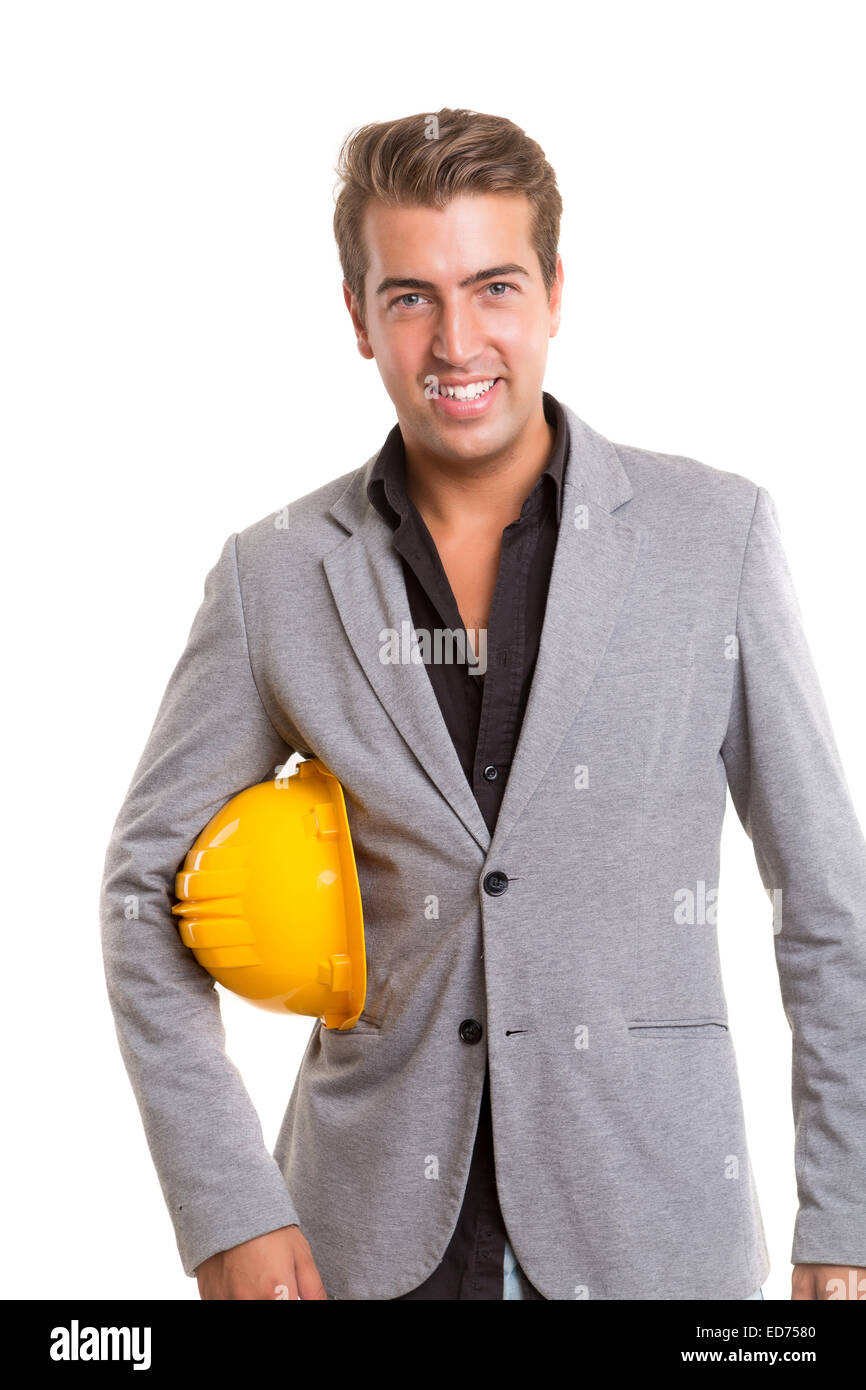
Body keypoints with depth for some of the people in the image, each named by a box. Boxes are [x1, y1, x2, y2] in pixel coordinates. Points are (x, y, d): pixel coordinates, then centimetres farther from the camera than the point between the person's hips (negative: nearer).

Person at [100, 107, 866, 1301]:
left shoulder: (715, 533, -4)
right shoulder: (275, 575, -1)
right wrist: (225, 1208, -5)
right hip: (377, 1236, 1)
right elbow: (147, 888, 4)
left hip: (647, 1219, -1)